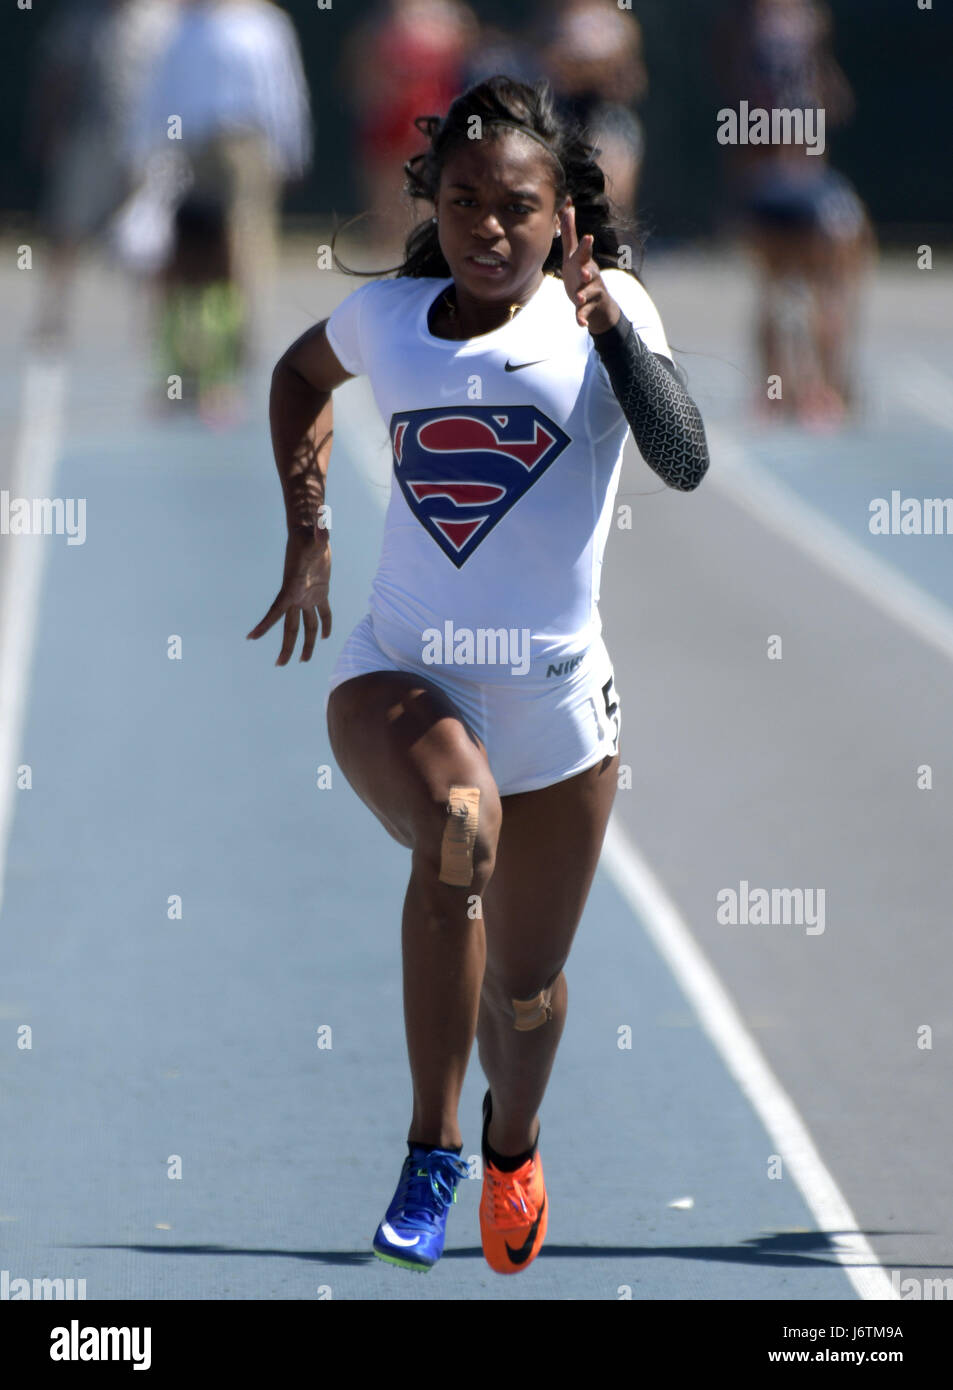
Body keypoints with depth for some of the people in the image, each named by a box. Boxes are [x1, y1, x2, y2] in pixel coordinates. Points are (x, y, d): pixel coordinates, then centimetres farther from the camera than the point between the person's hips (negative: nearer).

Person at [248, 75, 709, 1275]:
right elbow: (302, 372, 25)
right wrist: (304, 532, 17)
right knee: (461, 825, -36)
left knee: (525, 984, 15)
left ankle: (512, 1141, 52)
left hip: (552, 693, 1)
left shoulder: (605, 312, -6)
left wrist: (610, 325, -30)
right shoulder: (386, 317, 1)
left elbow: (685, 463, -22)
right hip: (397, 675, -1)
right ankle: (429, 1151, -26)